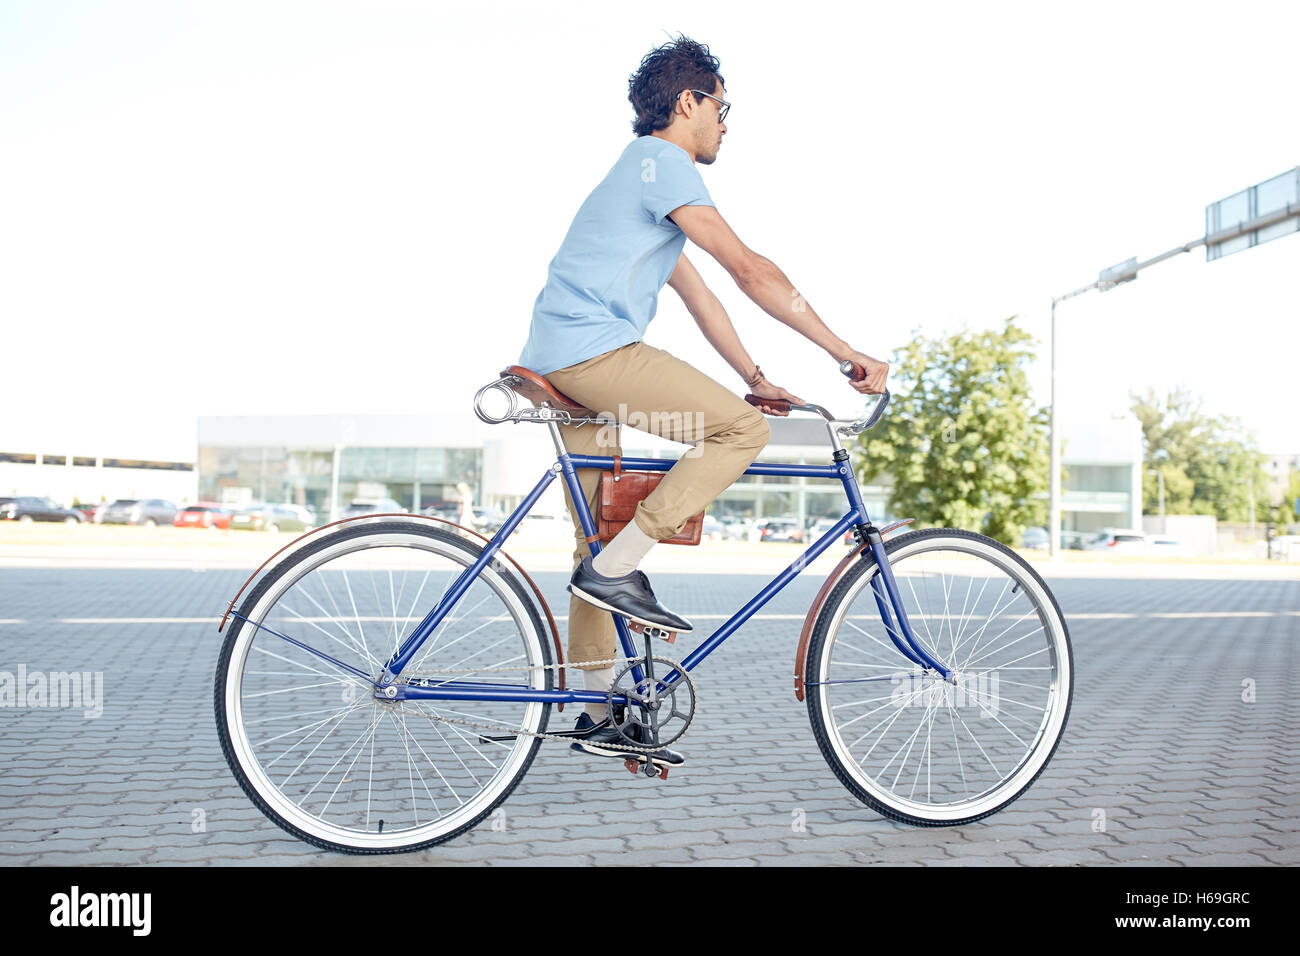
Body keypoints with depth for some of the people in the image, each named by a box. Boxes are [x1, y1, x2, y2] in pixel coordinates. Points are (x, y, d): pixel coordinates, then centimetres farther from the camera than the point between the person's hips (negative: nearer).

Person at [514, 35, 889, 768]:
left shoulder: (643, 170, 27)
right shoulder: (663, 163, -5)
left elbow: (699, 294, 25)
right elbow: (752, 272, -12)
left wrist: (758, 377, 20)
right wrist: (847, 353, -9)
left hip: (562, 363, 10)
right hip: (593, 349, -10)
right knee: (742, 428, -13)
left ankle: (601, 713, 17)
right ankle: (620, 568, -12)